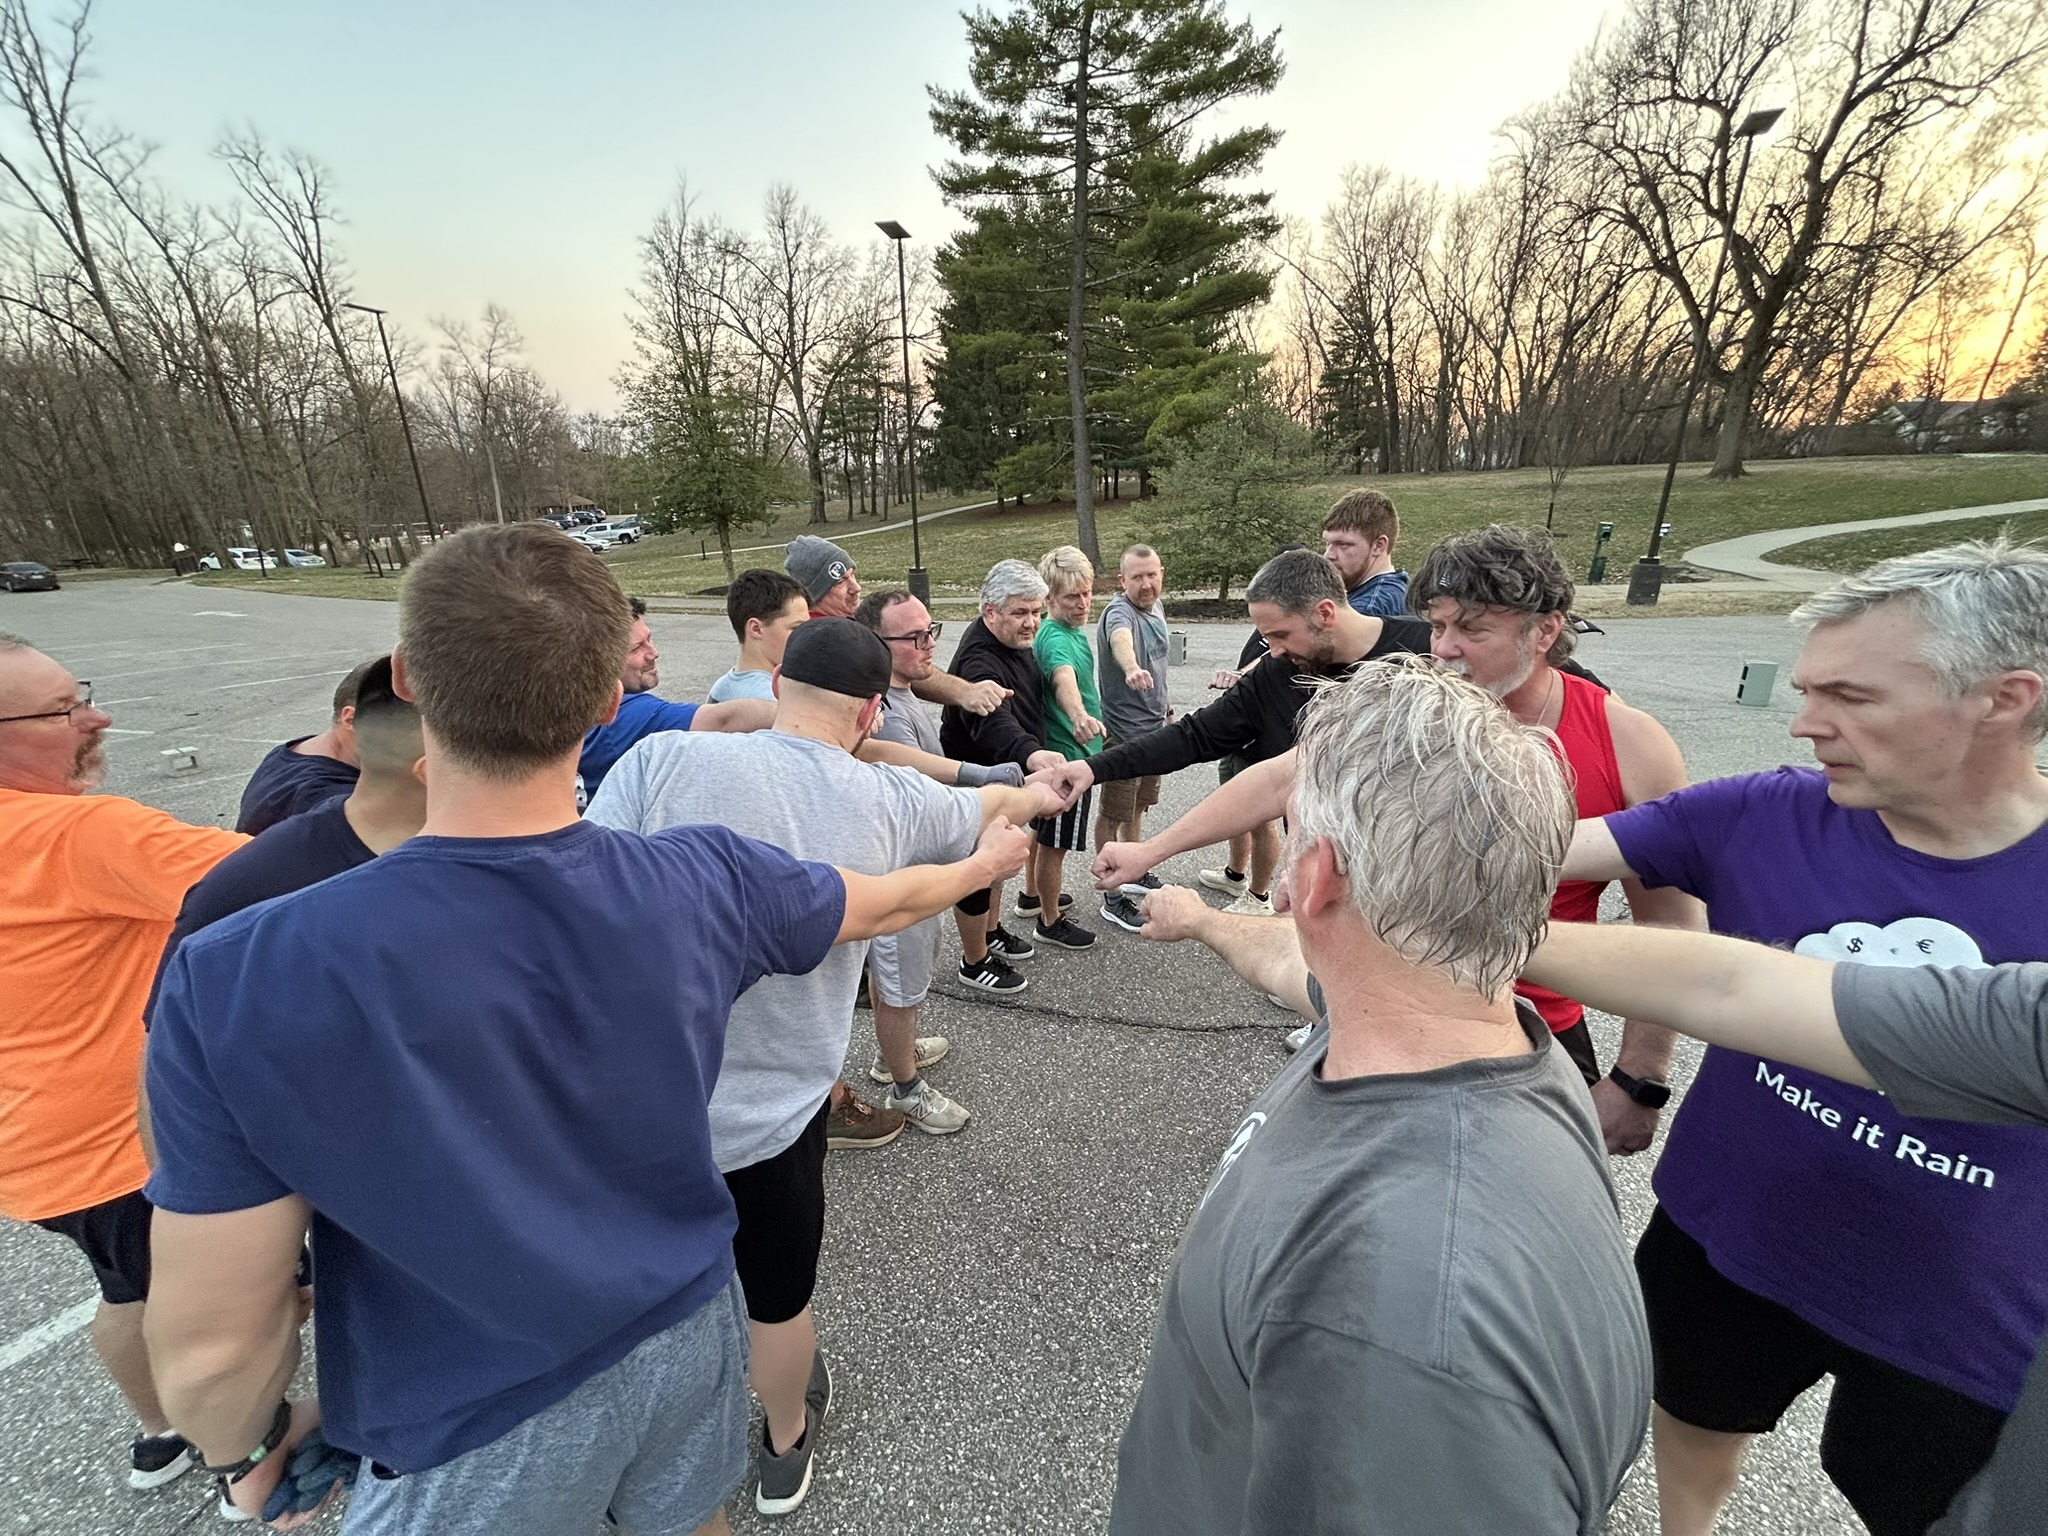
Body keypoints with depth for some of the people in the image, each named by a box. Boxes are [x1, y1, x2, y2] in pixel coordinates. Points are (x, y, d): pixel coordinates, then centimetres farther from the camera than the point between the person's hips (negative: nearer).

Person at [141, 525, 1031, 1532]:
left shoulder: (235, 986, -30)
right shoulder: (703, 881, -23)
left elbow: (211, 1349, -20)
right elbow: (886, 903, -5)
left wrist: (252, 1450, 3)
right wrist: (984, 862, 16)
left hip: (465, 1442, -2)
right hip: (685, 1333, 2)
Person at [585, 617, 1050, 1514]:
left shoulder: (664, 760, -15)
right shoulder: (889, 801, -7)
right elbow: (992, 808, 12)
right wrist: (1035, 797, 35)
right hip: (771, 1116, 0)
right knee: (780, 1298, 27)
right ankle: (786, 1449, 55)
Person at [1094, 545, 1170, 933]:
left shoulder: (1156, 608, 7)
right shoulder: (1119, 612, -22)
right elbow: (1121, 638, -48)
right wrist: (1130, 668, -69)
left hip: (1153, 726, 9)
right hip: (1123, 731, -9)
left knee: (1138, 806, 23)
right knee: (1115, 814, 3)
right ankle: (1114, 899, 14)